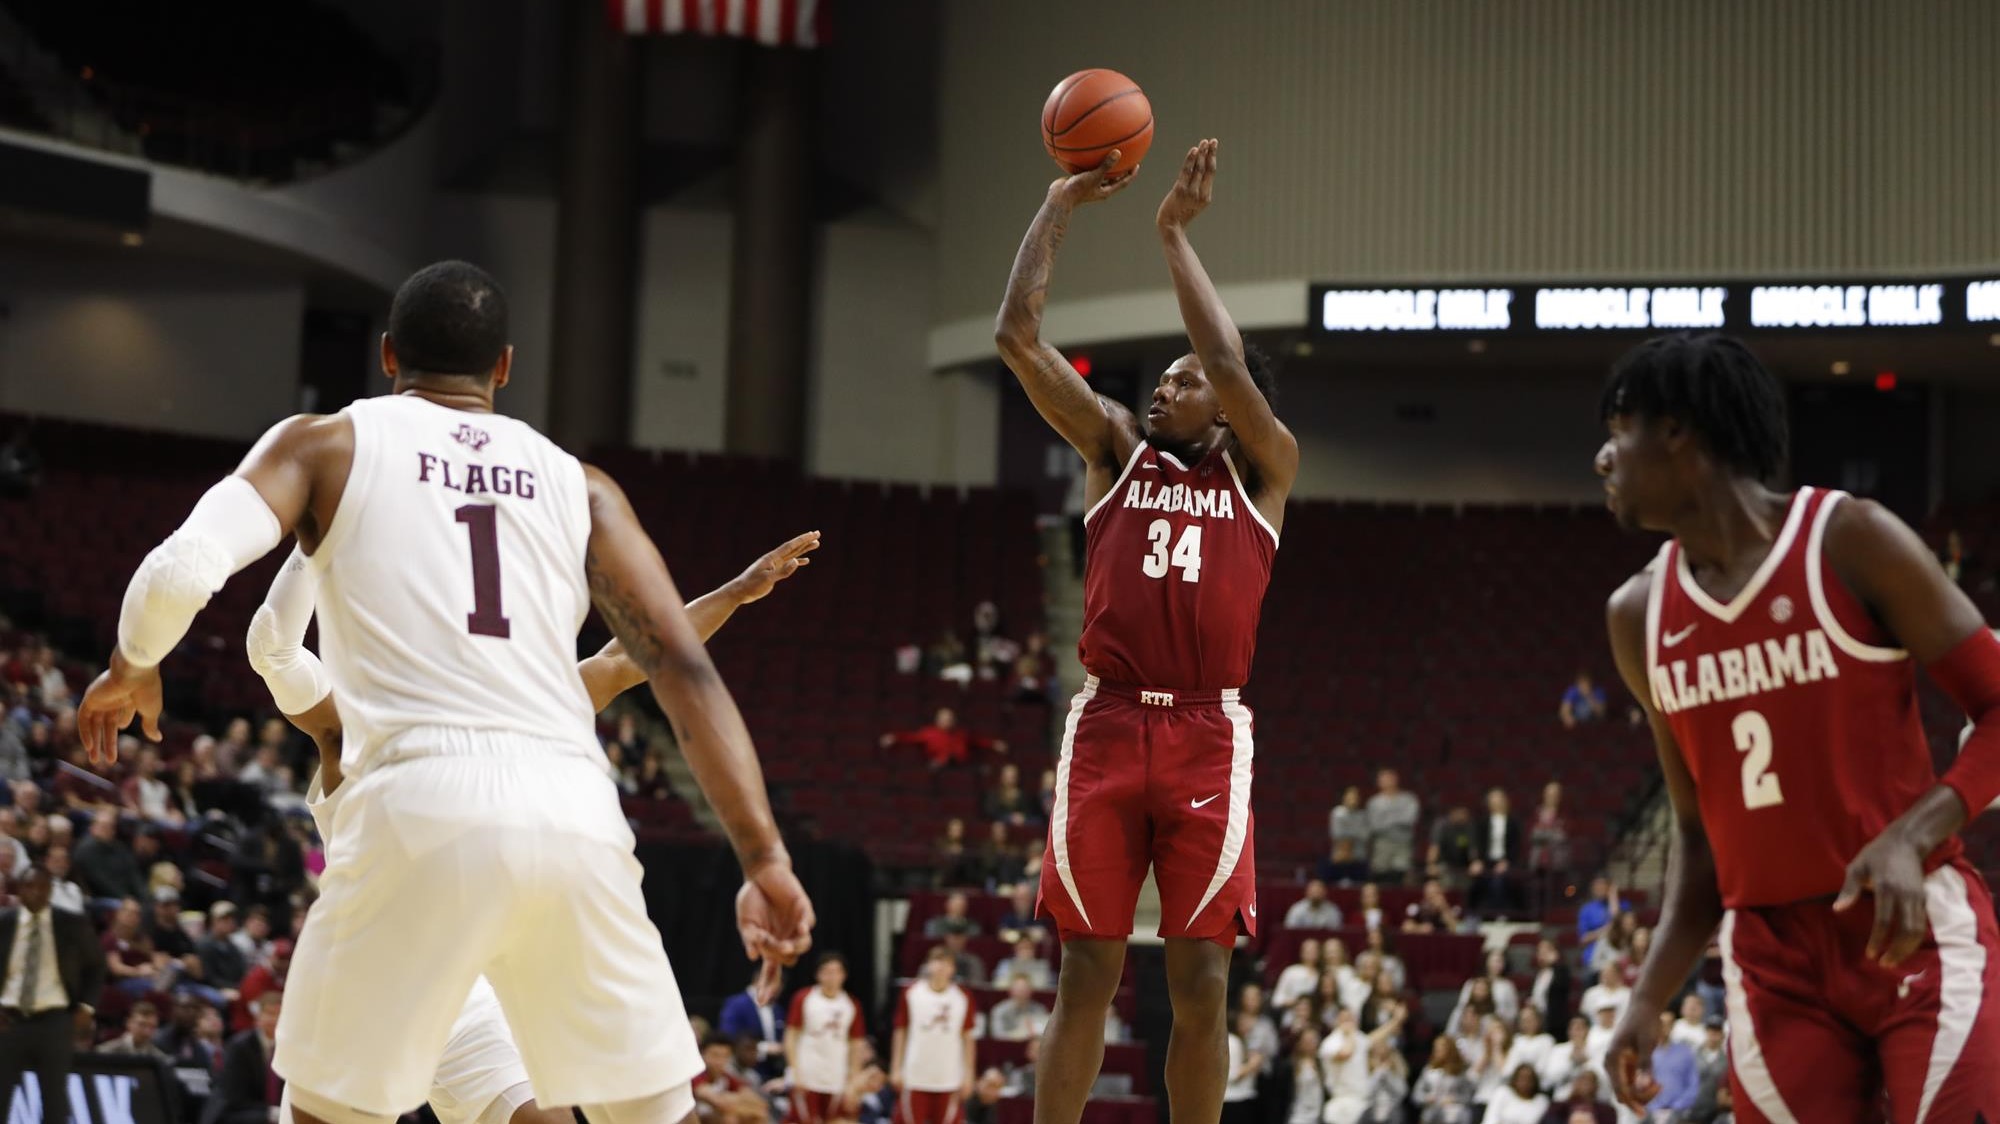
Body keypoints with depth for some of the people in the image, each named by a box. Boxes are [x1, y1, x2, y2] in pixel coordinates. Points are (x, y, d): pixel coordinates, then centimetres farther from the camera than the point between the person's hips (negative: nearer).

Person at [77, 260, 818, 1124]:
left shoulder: (327, 443, 15)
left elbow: (182, 571, -2)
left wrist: (130, 670, 19)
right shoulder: (578, 485, 21)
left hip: (422, 808, -2)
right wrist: (764, 860, 5)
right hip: (575, 817, 2)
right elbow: (684, 669, 9)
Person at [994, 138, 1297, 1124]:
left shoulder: (1262, 470, 10)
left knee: (1200, 985, 1)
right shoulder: (1118, 450, 15)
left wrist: (1174, 235, -3)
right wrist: (1059, 205, 4)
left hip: (1208, 736, -1)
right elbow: (1018, 337, 7)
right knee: (1087, 974, 2)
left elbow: (1230, 366, -9)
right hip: (1106, 726, 1)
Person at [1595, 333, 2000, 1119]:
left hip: (1915, 931, -5)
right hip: (1773, 961, 5)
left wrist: (1910, 835, -24)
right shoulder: (1638, 617, 10)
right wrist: (1650, 997, 7)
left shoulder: (1852, 542, -8)